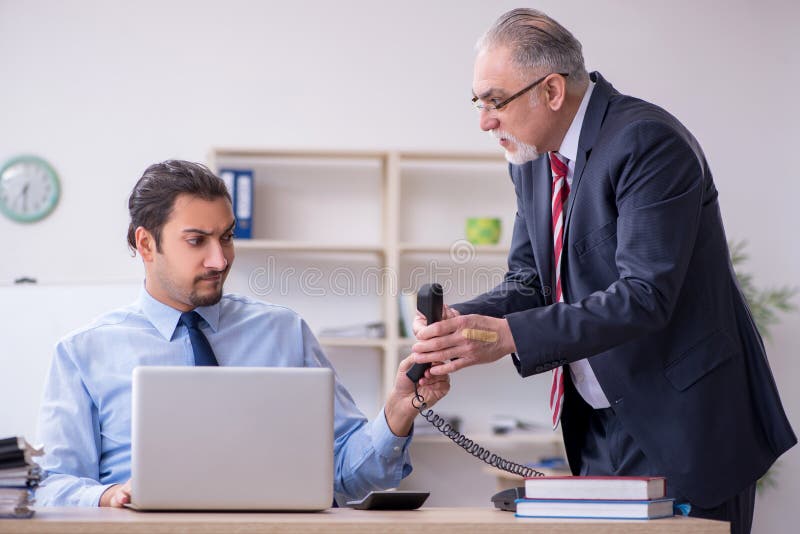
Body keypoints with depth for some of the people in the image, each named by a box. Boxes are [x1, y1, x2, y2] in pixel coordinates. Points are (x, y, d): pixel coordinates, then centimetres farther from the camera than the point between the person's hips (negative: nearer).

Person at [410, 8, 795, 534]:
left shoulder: (649, 142, -20)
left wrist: (509, 335, -32)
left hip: (682, 419, -7)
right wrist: (462, 320, -13)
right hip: (600, 426, 7)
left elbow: (645, 296, -27)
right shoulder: (533, 157, 5)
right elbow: (528, 280, 9)